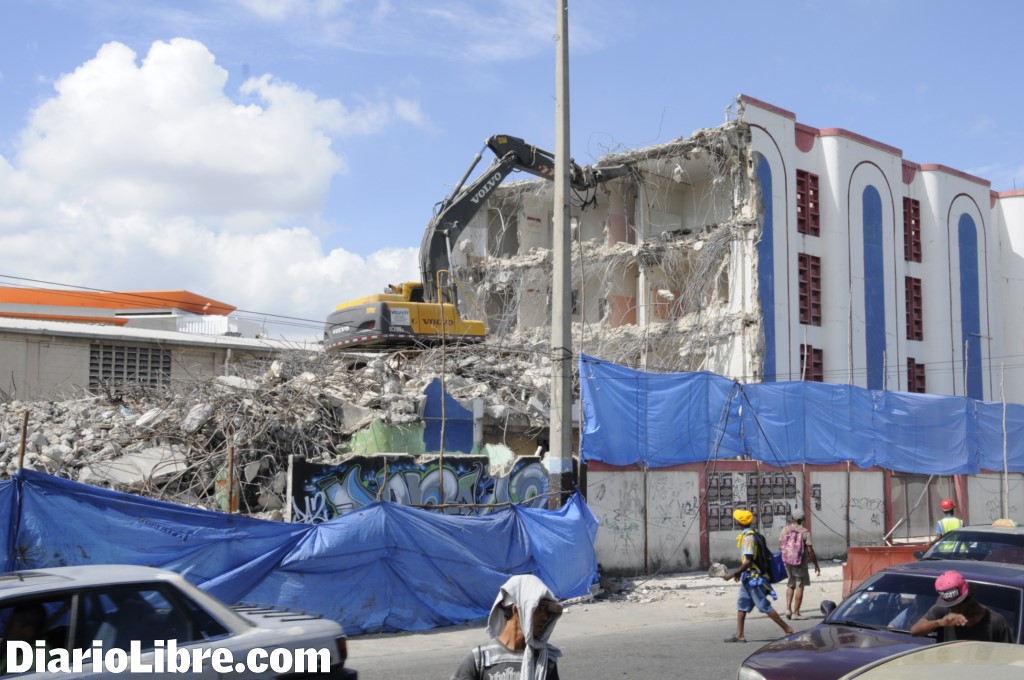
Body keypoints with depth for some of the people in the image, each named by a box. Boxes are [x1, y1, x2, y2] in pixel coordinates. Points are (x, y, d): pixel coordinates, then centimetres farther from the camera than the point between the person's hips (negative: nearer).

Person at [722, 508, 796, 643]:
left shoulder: (748, 537, -20)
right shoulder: (748, 534, 10)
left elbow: (748, 561, -24)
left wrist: (733, 575, -20)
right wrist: (739, 572, 21)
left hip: (753, 578, -10)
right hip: (748, 577, 10)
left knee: (764, 606, -4)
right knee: (741, 605, 10)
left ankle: (788, 630, 2)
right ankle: (739, 635, 12)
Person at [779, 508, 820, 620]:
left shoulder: (785, 529, -3)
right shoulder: (805, 532, -12)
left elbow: (780, 546, 3)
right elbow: (810, 550, -13)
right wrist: (816, 564, -4)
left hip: (787, 561, 4)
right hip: (800, 562, -4)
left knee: (790, 585, 19)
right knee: (799, 586, 4)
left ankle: (788, 609, 8)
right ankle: (796, 613, 4)